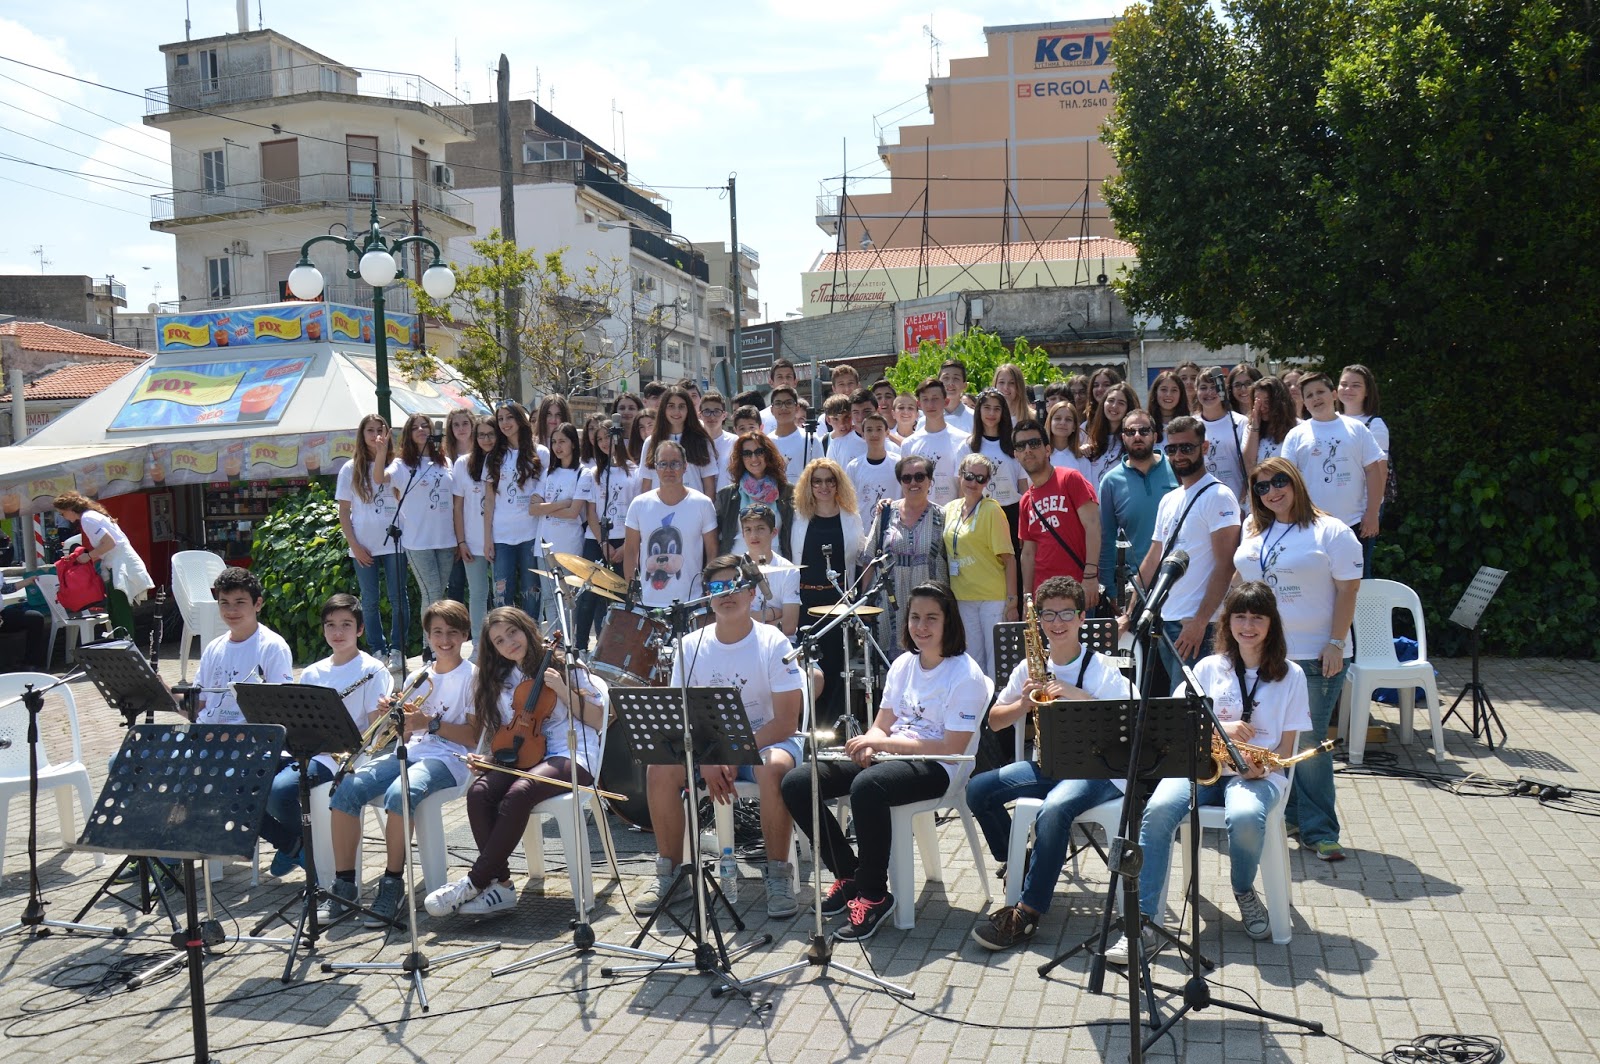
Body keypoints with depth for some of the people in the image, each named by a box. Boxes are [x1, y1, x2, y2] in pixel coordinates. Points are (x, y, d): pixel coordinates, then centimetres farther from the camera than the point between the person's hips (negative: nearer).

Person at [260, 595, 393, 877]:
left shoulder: (373, 670, 2)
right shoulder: (312, 673, 20)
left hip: (340, 757, -6)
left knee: (280, 790, -33)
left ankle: (306, 846, 1)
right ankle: (292, 844, 5)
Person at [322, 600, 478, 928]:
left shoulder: (472, 676, 0)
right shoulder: (418, 677, 18)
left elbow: (473, 736, -8)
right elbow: (406, 733, 18)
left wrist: (430, 723, -18)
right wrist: (391, 715, -2)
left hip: (448, 757, -6)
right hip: (410, 752, 6)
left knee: (399, 793, -36)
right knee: (346, 788, -19)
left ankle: (392, 883, -21)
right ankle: (344, 884, -13)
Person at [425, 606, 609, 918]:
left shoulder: (564, 667, 6)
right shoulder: (501, 683, 20)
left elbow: (598, 720, 1)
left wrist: (562, 690, -10)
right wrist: (486, 760, 2)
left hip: (570, 756, -5)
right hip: (522, 756, 5)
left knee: (518, 793, -35)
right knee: (478, 791, -28)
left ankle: (474, 882, -26)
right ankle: (501, 885, -26)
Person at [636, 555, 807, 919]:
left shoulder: (773, 643, -10)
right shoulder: (692, 645, -1)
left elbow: (786, 721, -14)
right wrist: (706, 760, -18)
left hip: (766, 740, -3)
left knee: (774, 767, -37)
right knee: (659, 769, -23)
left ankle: (778, 873, -18)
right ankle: (669, 869, -5)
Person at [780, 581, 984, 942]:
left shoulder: (965, 675, -9)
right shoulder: (903, 663, 12)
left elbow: (951, 748, -16)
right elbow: (882, 725, 14)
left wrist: (883, 742, -19)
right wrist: (868, 744, -12)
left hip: (936, 768, -7)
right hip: (890, 757, 8)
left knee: (866, 786, -40)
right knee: (796, 782, -11)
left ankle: (873, 895, -22)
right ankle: (849, 875, 2)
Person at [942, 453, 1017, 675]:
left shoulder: (992, 510, -8)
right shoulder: (950, 509, 8)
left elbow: (1009, 558, -10)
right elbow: (949, 553, 17)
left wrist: (1012, 599, -13)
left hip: (993, 597, -5)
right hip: (963, 597, 5)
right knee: (974, 659, 11)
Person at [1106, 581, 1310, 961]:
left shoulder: (1290, 675, 8)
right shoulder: (1208, 668, 12)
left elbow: (1286, 747, 5)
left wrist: (1263, 767, -16)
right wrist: (1219, 728, -11)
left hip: (1258, 772, -1)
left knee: (1245, 818, -38)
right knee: (1158, 810, -32)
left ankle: (1244, 892, -2)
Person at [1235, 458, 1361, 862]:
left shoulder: (1331, 532, -4)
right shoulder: (1252, 531, 13)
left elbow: (1348, 589, -7)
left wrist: (1336, 644, -13)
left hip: (1314, 657, -5)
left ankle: (1319, 832, 4)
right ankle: (1285, 815, 23)